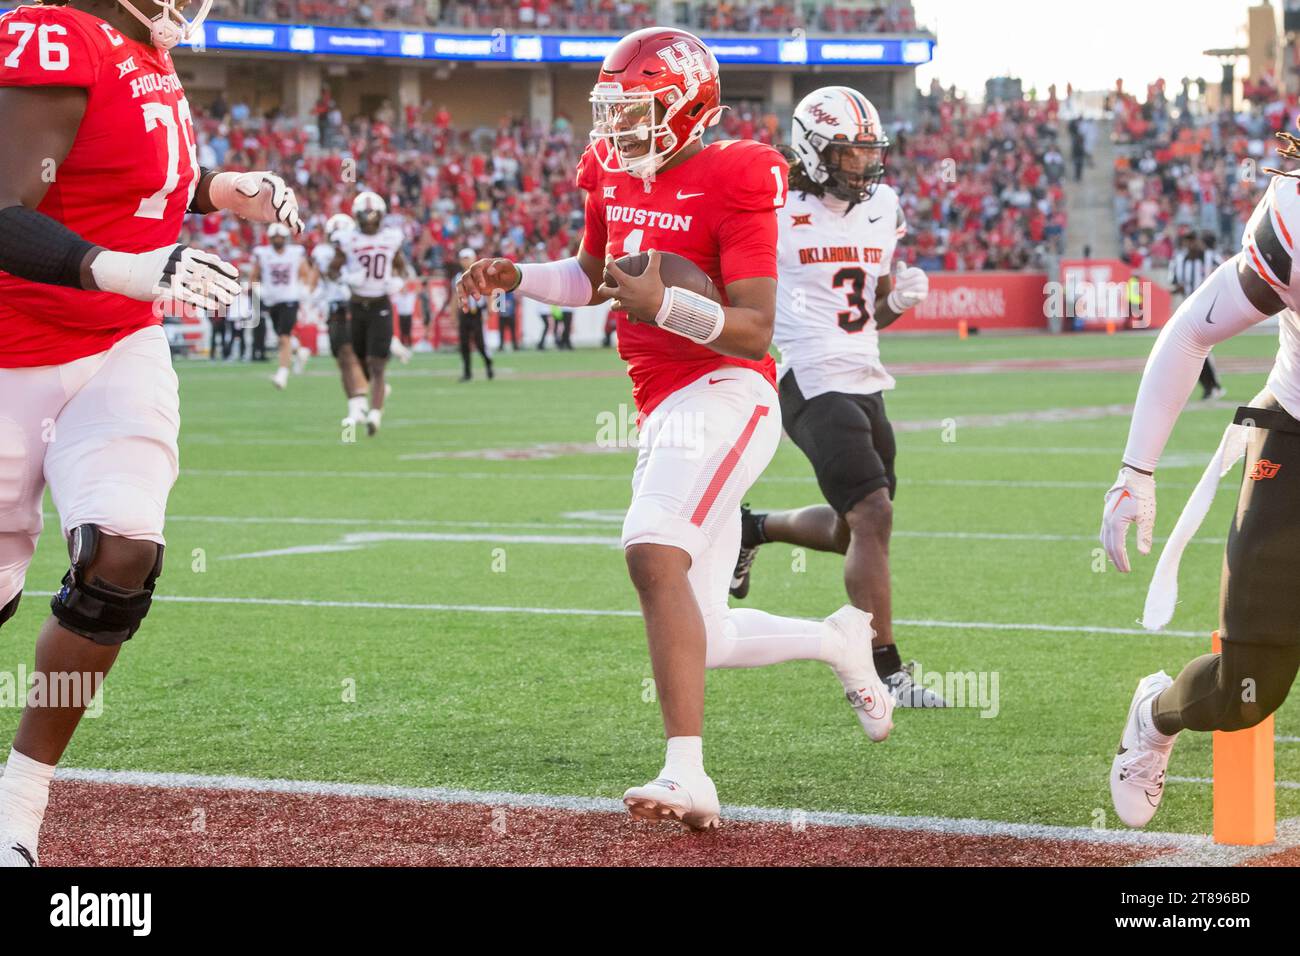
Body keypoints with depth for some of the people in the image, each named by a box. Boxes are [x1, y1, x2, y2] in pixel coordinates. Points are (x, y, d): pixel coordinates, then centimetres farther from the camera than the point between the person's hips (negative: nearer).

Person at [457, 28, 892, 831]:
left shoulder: (731, 184, -12)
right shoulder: (616, 176, 12)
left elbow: (756, 332, -17)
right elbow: (594, 279, 31)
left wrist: (662, 304, -32)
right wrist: (517, 277, 13)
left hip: (724, 397, -9)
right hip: (665, 413, 9)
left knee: (654, 554, -30)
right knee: (698, 637, 10)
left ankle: (687, 775, -35)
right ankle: (840, 641, 35)